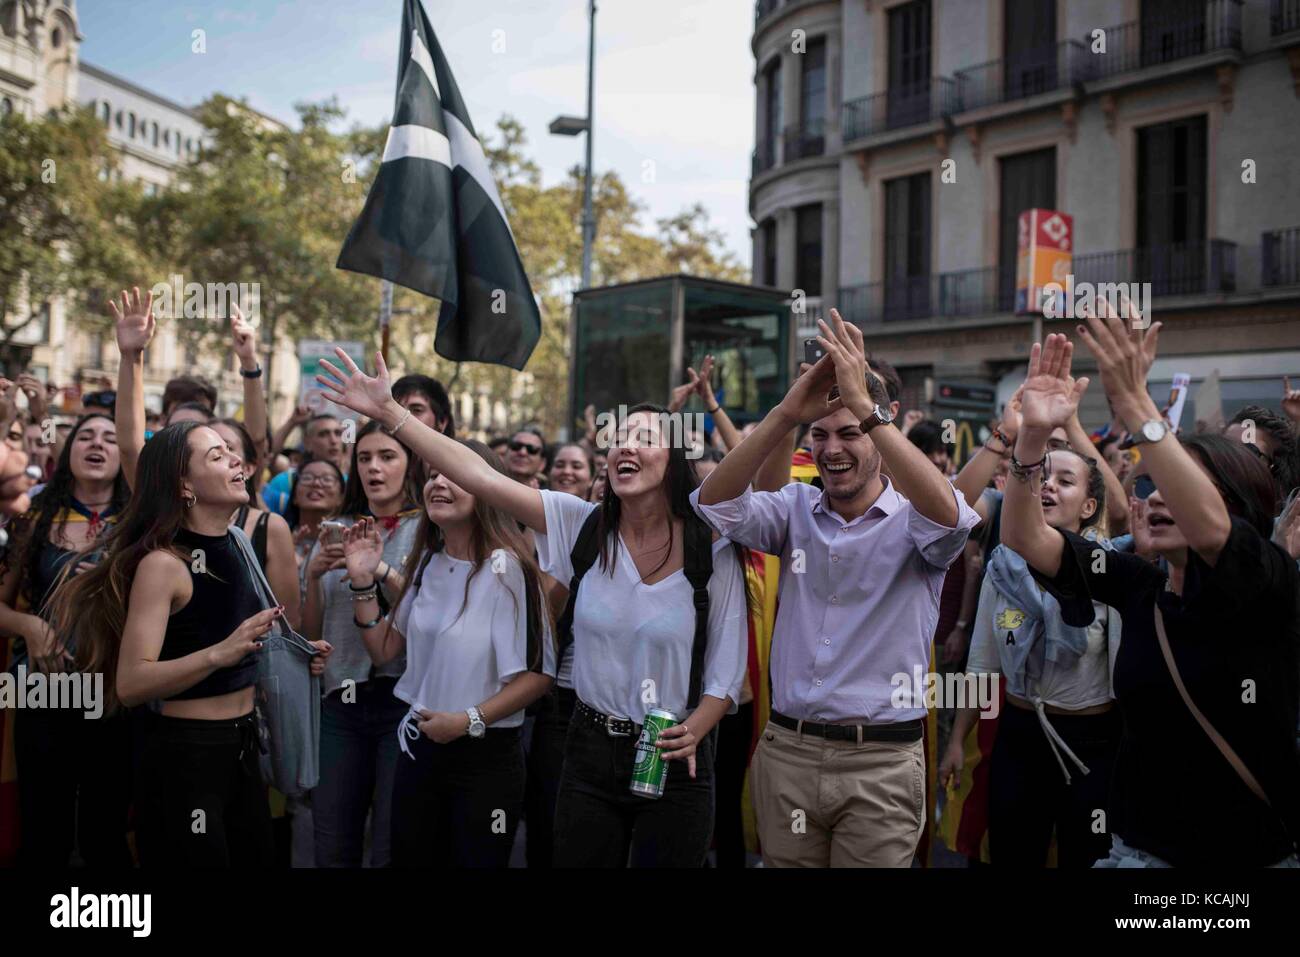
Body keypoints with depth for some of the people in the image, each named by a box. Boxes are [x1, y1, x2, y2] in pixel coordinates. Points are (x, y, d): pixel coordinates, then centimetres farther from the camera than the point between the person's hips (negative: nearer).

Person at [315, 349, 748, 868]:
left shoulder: (712, 550, -9)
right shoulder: (582, 526, -4)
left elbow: (728, 668, -3)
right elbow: (481, 476, -12)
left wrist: (692, 733, -20)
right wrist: (388, 411, -17)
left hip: (674, 763, -2)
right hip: (591, 751, 2)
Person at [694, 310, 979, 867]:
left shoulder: (910, 520, -3)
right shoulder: (797, 510, 7)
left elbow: (946, 513, -26)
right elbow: (715, 503, -9)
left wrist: (864, 406, -30)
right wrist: (785, 415, -22)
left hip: (881, 763, -3)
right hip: (786, 751, 3)